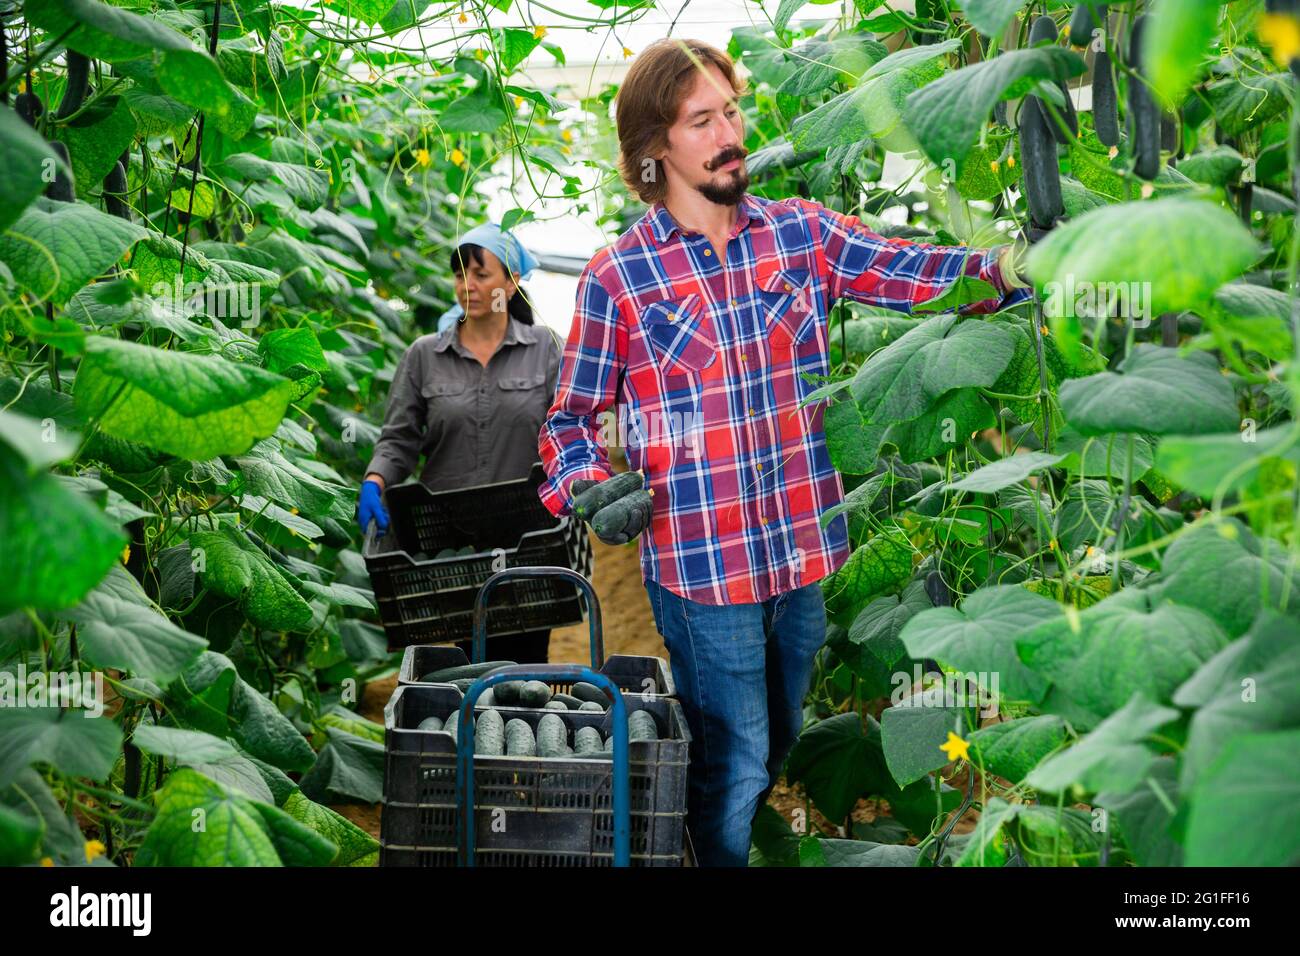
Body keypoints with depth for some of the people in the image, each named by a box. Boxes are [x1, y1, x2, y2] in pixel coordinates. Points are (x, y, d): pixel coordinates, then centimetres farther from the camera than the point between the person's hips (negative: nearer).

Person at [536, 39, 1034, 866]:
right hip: (701, 565, -4)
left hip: (807, 549, 4)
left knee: (783, 747, 21)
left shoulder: (803, 233, 2)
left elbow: (912, 271, -11)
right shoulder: (618, 276, -5)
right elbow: (572, 417, 3)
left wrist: (1015, 265, -28)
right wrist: (591, 490, -16)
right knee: (734, 767, 4)